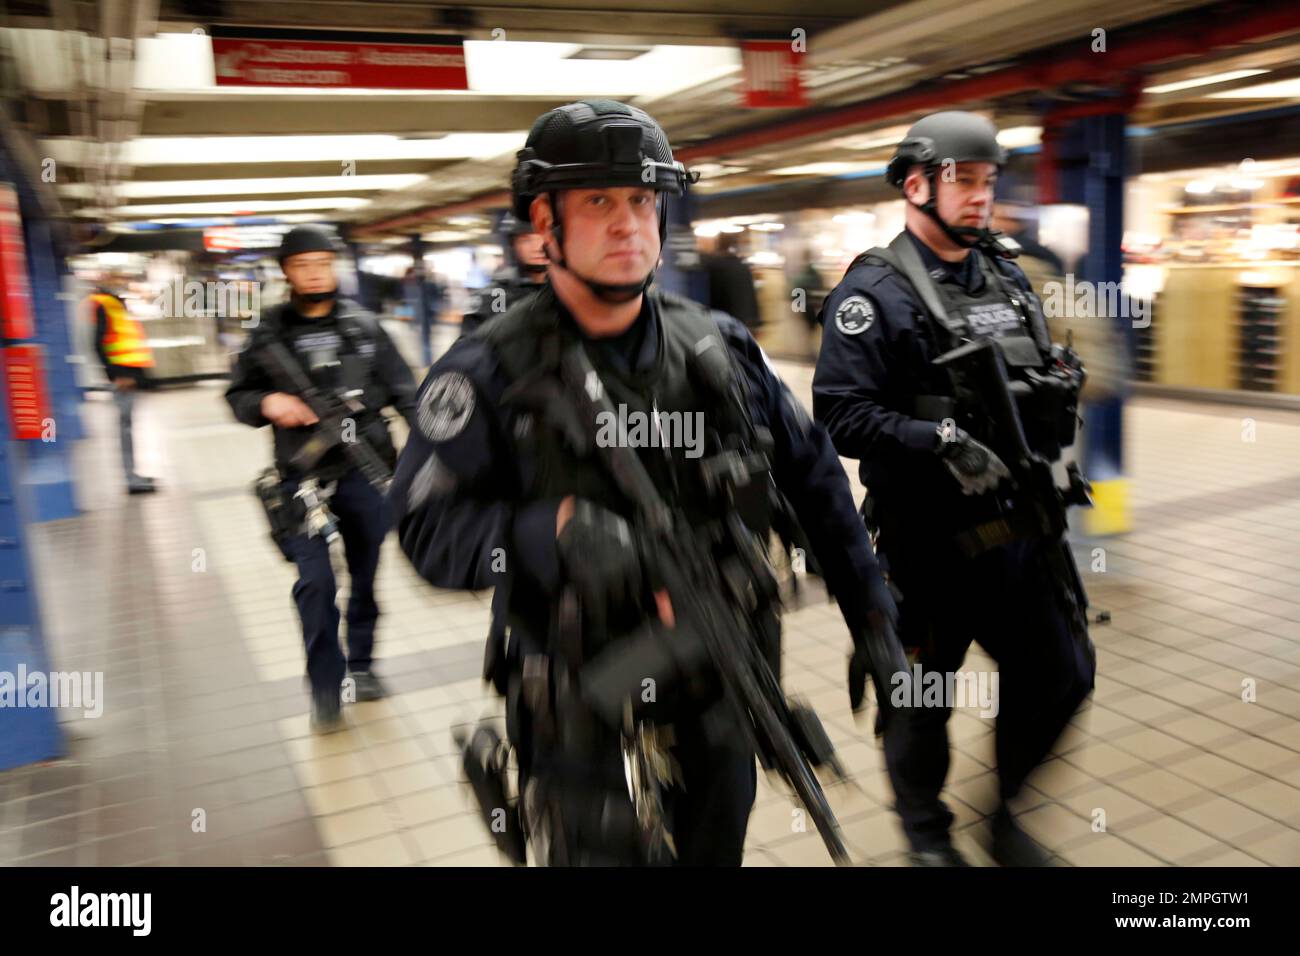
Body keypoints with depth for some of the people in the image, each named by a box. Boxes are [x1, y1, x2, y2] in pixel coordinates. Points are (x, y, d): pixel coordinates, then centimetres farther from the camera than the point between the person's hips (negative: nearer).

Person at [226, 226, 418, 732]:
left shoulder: (363, 325, 3)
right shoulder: (269, 333, 1)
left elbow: (402, 389, 4)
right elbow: (237, 394, 8)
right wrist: (267, 403, -15)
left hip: (366, 471, 2)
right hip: (304, 479, -1)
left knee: (365, 576, 13)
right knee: (315, 583, -8)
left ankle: (361, 665, 34)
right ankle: (325, 689, 6)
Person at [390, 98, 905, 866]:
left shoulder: (721, 348, 0)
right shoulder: (492, 371, -10)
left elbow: (816, 480, 7)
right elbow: (428, 527, -15)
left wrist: (874, 621, 6)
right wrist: (556, 530, -32)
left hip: (719, 681, 4)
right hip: (577, 705, -4)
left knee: (716, 848, 21)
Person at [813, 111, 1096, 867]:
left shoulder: (1008, 277, 10)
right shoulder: (874, 292, -13)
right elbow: (840, 415, -20)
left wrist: (1058, 401, 0)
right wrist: (942, 443, -28)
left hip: (1018, 529, 7)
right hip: (930, 544, -6)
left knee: (1062, 676, 15)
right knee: (924, 698, 12)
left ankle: (1005, 806, 40)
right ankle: (926, 831, 39)